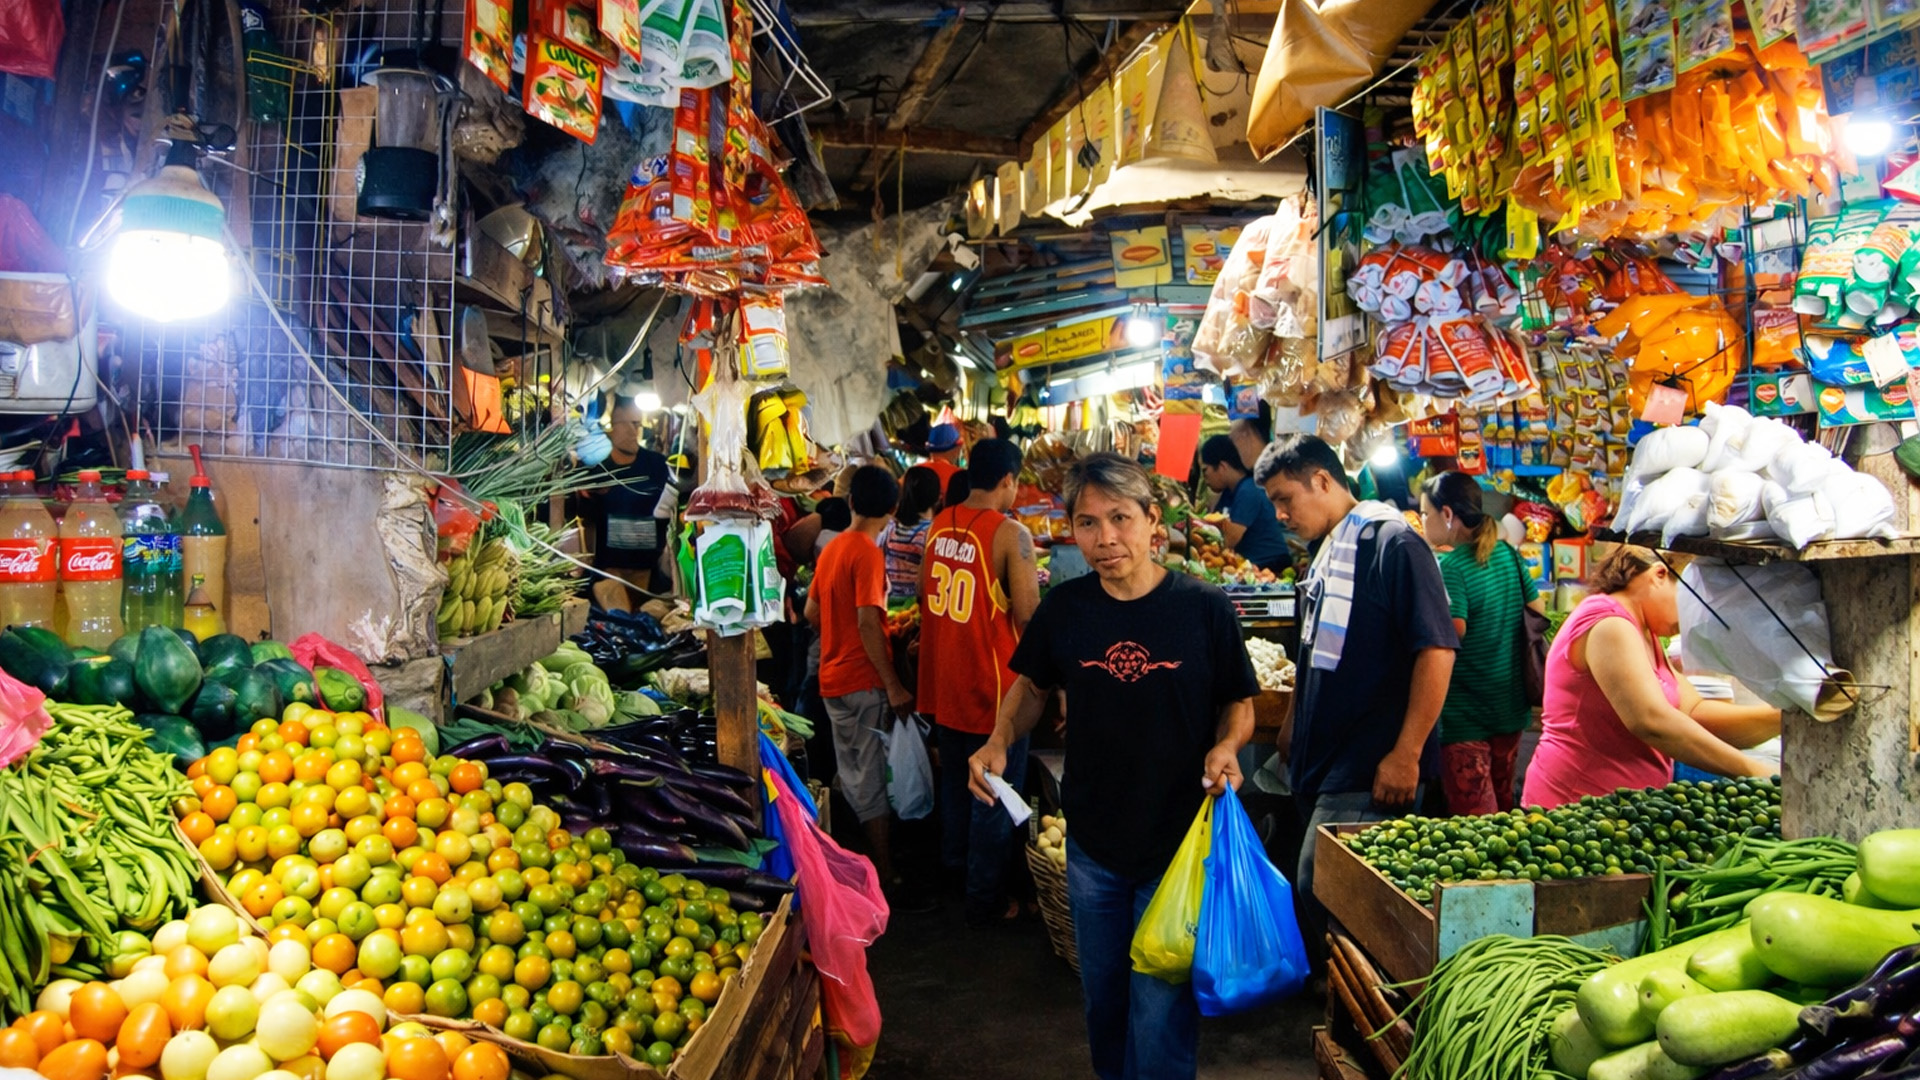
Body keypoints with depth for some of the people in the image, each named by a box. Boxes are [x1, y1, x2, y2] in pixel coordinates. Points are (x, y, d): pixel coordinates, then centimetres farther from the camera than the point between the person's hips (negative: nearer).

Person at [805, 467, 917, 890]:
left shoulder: (831, 548, 9)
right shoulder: (867, 553, -16)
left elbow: (811, 611, 16)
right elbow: (868, 623, -23)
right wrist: (894, 686, -20)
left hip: (833, 677, 8)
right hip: (863, 681, -8)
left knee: (853, 776, 17)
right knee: (873, 780, -2)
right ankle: (885, 881, 4)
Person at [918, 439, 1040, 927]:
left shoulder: (941, 523, 1)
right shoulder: (1011, 534, -20)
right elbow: (1027, 613, -22)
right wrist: (1032, 580, -2)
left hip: (944, 680, 7)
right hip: (991, 685, -7)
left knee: (955, 779, 26)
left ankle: (954, 863, 47)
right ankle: (985, 900, 19)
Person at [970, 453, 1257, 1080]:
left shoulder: (1203, 608, -10)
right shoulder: (1064, 608, -3)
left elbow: (1239, 704, 1)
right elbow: (1032, 687, 11)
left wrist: (1227, 745, -19)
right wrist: (999, 741, -6)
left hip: (1179, 841, -3)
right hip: (1092, 845, 3)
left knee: (1160, 1013, 2)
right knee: (1103, 998, 21)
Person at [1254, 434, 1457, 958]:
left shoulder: (1392, 543, -12)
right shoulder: (1325, 552, 14)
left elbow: (1436, 651, -17)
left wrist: (1405, 756, -18)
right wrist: (1295, 732, 22)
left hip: (1368, 774, -9)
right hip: (1319, 764, 9)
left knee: (1319, 890, -11)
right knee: (1313, 891, 12)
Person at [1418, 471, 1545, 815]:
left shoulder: (1449, 567, -19)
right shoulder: (1508, 554, 5)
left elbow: (1452, 634, -25)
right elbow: (1538, 612, 12)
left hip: (1464, 719, -8)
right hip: (1511, 709, 8)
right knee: (1503, 808, 21)